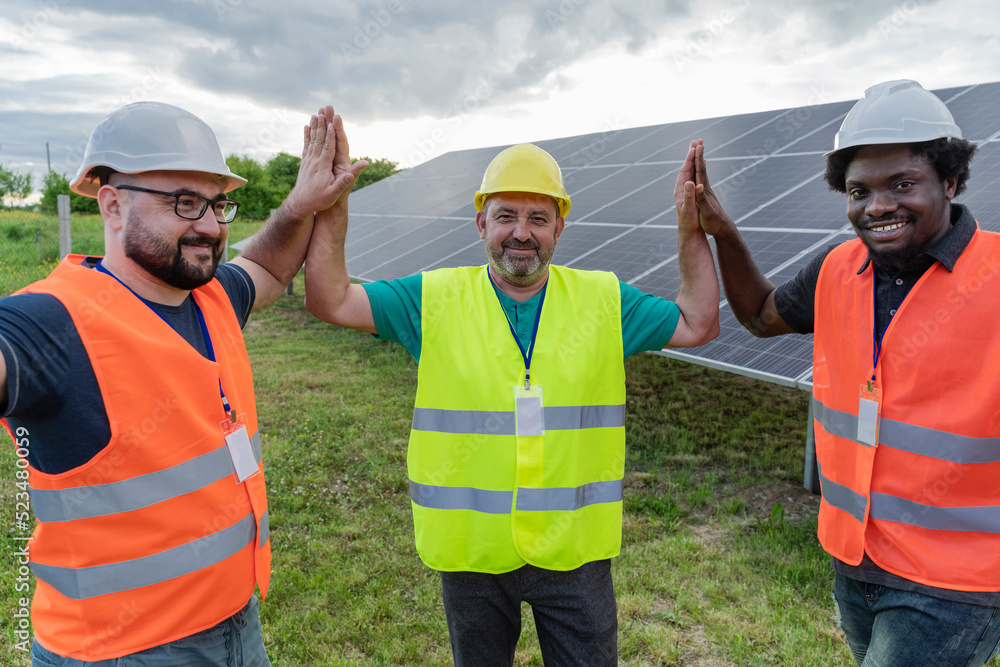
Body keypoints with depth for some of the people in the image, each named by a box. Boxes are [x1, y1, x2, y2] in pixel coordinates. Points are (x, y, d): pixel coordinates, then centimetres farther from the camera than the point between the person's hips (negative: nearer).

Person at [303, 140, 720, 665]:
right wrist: (332, 208, -18)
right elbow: (331, 302, -8)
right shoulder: (436, 299, -5)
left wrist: (691, 230, -5)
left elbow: (698, 325, 4)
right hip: (470, 549, 0)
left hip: (574, 549, 1)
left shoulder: (603, 301, -1)